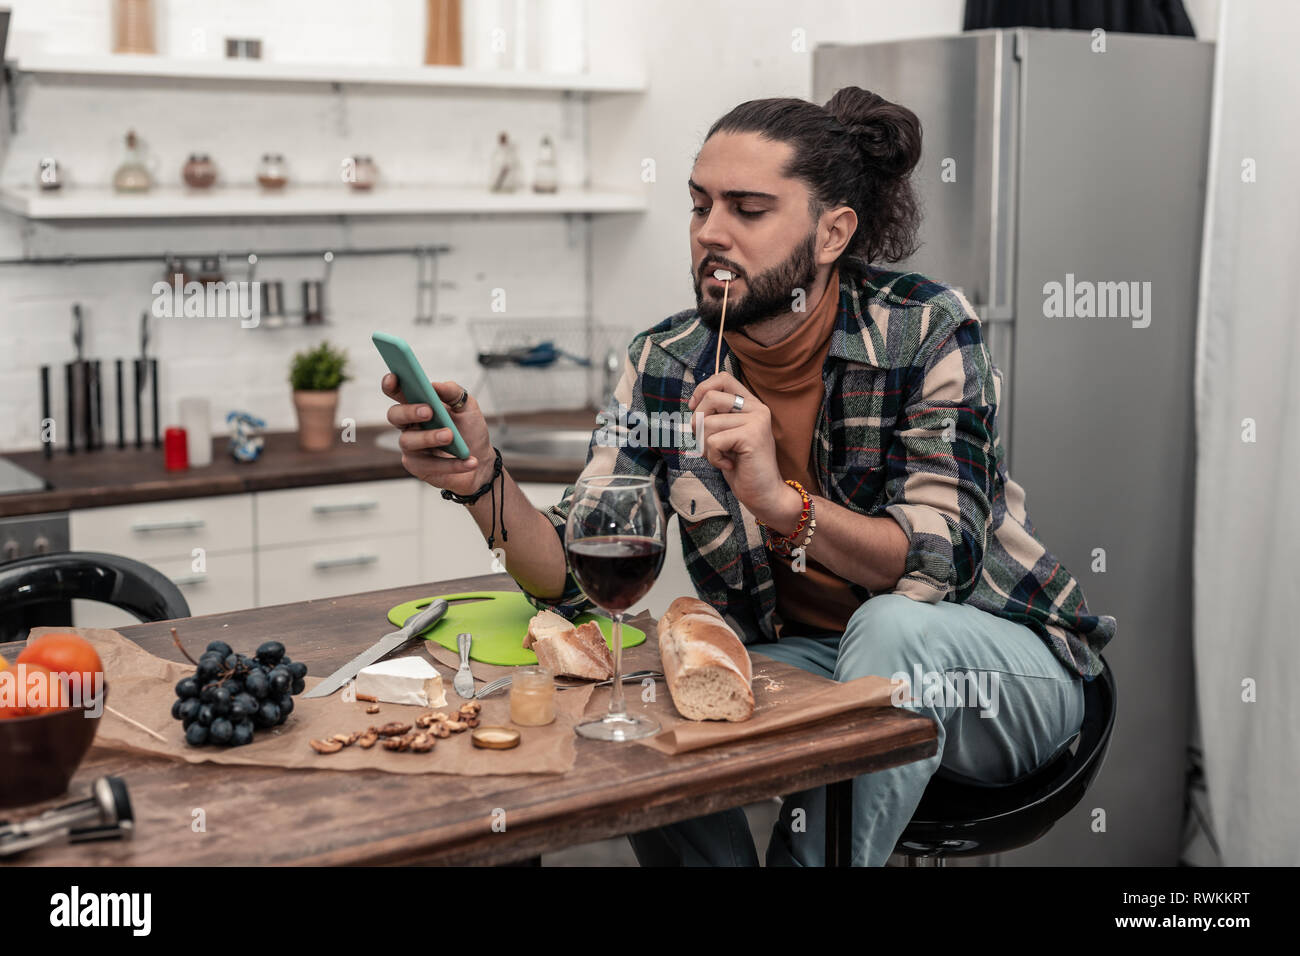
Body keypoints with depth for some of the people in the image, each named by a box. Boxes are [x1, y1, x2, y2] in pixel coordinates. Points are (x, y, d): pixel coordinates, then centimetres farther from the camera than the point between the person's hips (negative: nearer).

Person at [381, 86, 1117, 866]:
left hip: (998, 663, -3)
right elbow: (575, 575, -11)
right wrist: (483, 480, -31)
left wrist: (781, 500, -38)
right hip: (801, 661, 3)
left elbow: (943, 565, -23)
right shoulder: (664, 368, -6)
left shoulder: (925, 329, -17)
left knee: (891, 627, -35)